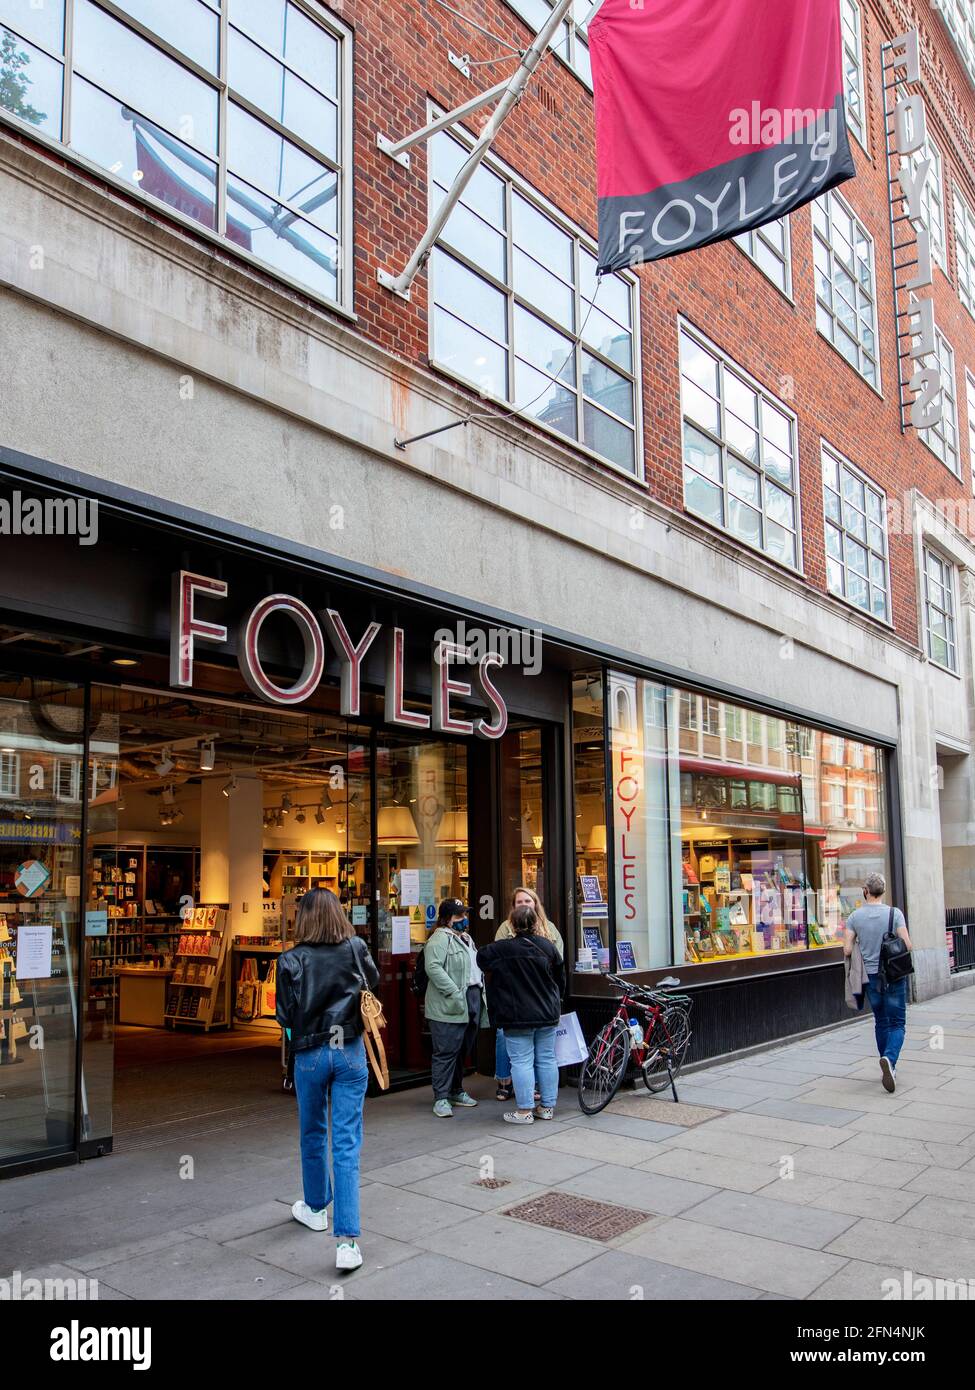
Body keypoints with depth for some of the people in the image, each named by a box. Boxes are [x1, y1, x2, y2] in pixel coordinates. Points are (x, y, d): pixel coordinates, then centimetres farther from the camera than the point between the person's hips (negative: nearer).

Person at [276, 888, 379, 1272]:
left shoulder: (292, 960, -11)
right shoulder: (356, 948, -6)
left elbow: (284, 1015, -6)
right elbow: (373, 981, 14)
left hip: (310, 1054, 0)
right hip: (351, 1052, 1)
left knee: (313, 1135, 21)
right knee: (347, 1145, 1)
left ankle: (316, 1208, 42)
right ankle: (347, 1239, -4)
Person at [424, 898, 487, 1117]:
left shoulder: (466, 938, 21)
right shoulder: (440, 939, -11)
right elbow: (433, 967, -22)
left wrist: (480, 992, 17)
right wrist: (454, 993, -24)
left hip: (472, 1001, 9)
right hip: (450, 1007, -9)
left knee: (462, 1050, 15)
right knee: (446, 1051, -6)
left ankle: (456, 1091, 27)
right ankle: (441, 1098, -1)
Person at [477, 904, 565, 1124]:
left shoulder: (503, 949, -12)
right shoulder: (547, 946, 1)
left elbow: (482, 958, 4)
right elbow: (560, 978, 11)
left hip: (518, 1017, -4)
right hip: (547, 1014, 4)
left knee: (522, 1061, 0)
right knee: (547, 1059, 11)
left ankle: (525, 1110, 2)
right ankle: (547, 1106, 18)